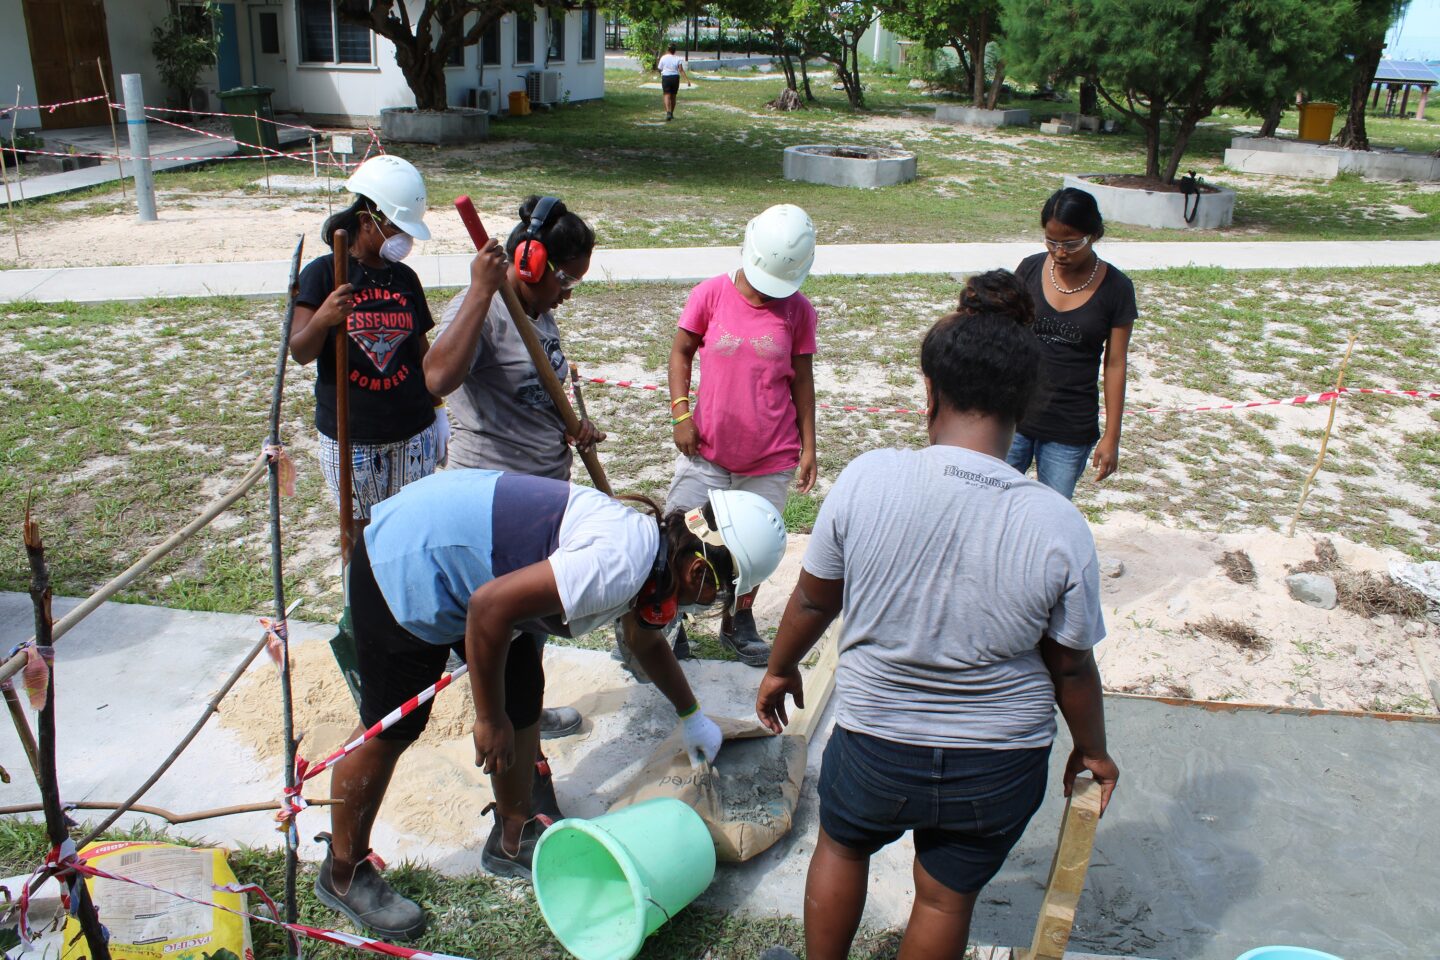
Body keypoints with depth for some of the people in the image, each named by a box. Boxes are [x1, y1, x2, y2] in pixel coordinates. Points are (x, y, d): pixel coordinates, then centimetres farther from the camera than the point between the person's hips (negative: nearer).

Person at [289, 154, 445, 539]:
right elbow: (299, 353, -12)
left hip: (412, 431, 3)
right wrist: (321, 319, -32)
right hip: (349, 435, -3)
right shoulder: (323, 273, -7)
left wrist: (436, 413, 16)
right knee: (360, 527, 8)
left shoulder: (405, 279, 6)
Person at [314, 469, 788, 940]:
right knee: (391, 730, 4)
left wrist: (691, 716, 36)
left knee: (522, 698, 11)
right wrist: (490, 719, -19)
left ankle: (513, 839, 28)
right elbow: (490, 606, -32)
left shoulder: (649, 542, 4)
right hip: (406, 567, -9)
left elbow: (648, 641, 25)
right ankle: (343, 874, 25)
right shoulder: (622, 564, -28)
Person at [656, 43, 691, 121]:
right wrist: (687, 80, -13)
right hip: (675, 78, 2)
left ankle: (668, 112, -30)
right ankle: (671, 113, 25)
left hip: (666, 77, -2)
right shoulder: (677, 59, -2)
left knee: (667, 95, -8)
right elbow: (681, 70, -10)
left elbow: (659, 68, 5)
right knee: (673, 96, 15)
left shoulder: (663, 58, -3)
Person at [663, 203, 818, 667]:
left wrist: (808, 446, 4)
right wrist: (680, 411, -8)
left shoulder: (798, 311, -2)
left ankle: (739, 622, 32)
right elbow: (680, 352, 4)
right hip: (706, 450, 0)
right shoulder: (711, 294, -5)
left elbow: (801, 378, 4)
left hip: (770, 458, 1)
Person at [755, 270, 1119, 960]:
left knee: (841, 845, 29)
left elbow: (813, 599, -6)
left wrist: (780, 669, 13)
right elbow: (1071, 668, -6)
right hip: (1001, 771, 0)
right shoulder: (1059, 525, -18)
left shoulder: (866, 479, -19)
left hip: (875, 746, 0)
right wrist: (1091, 750, 13)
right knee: (946, 897, 23)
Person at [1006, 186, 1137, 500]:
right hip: (1013, 416, 1)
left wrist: (1111, 437, -2)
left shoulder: (1115, 288, -5)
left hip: (1071, 430, -1)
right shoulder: (1031, 269, -1)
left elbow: (1115, 365, -2)